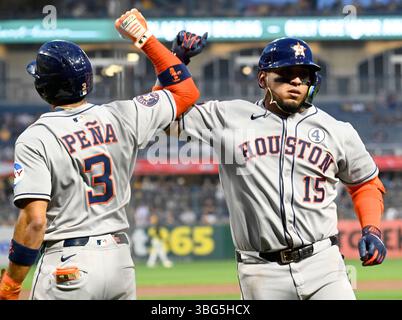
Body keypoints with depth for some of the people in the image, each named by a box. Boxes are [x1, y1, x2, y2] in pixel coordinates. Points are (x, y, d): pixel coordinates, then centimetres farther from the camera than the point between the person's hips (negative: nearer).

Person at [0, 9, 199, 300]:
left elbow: (34, 221, -17)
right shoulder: (121, 117, 2)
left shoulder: (35, 139, -10)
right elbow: (186, 92, 17)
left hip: (66, 266, -5)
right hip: (120, 259, 5)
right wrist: (145, 38, 18)